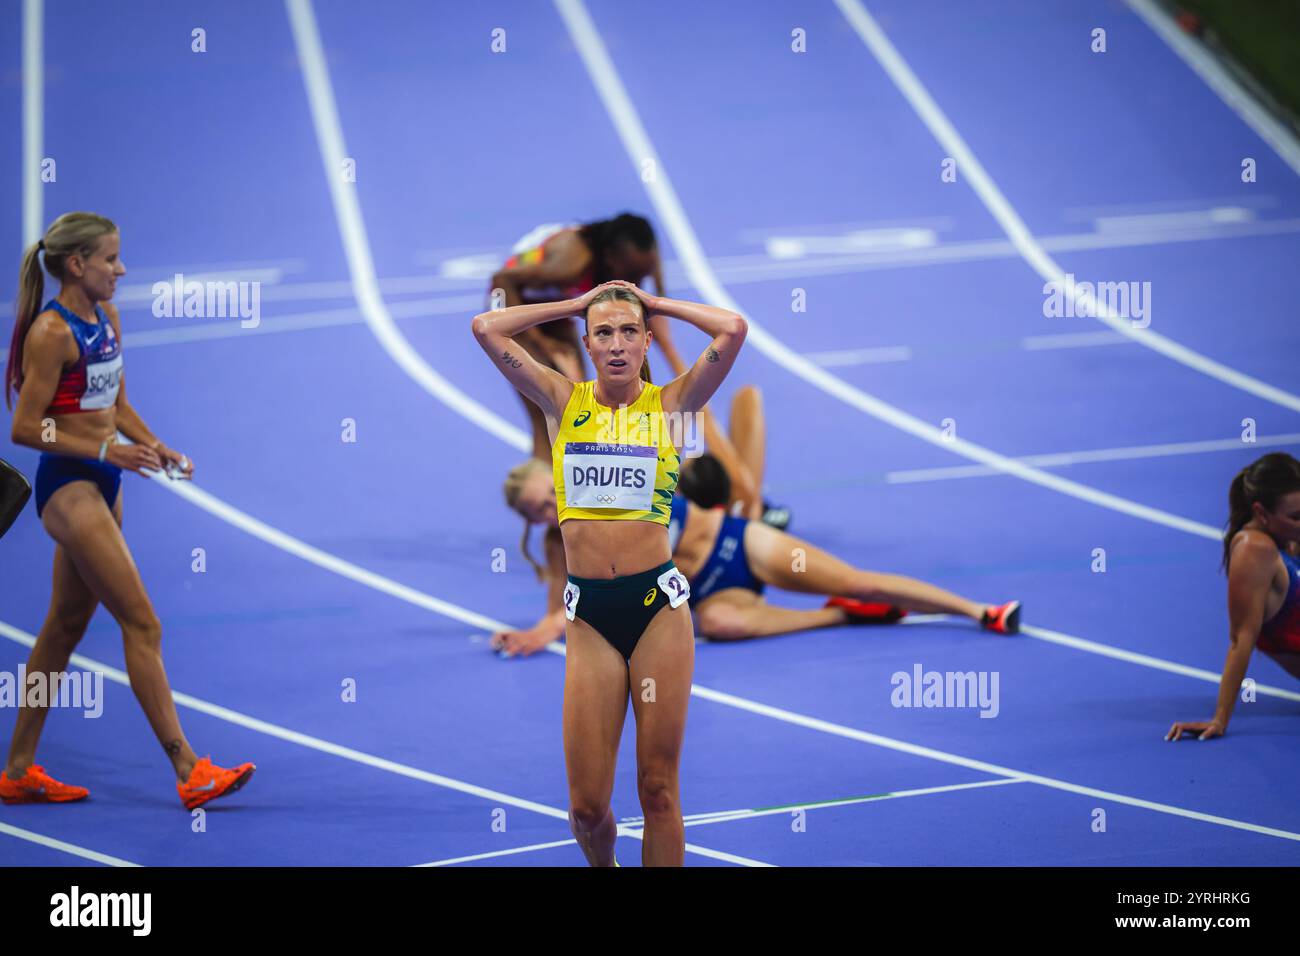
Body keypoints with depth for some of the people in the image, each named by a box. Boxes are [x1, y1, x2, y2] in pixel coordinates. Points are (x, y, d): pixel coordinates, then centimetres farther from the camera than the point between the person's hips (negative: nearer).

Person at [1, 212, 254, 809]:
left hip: (100, 487, 9)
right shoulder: (51, 332, -16)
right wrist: (107, 452, -20)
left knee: (67, 625, 13)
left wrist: (155, 448, 4)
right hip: (68, 489, -9)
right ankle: (188, 772, -8)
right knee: (141, 625, -9)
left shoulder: (107, 320, 9)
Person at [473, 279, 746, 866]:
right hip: (589, 614, 1)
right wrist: (577, 305, 7)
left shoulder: (669, 404, 4)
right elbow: (486, 329, 0)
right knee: (587, 806, 2)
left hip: (658, 605, -1)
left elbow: (733, 330, -9)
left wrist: (654, 304, 4)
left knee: (659, 790, 3)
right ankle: (603, 865, 33)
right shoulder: (563, 402, 7)